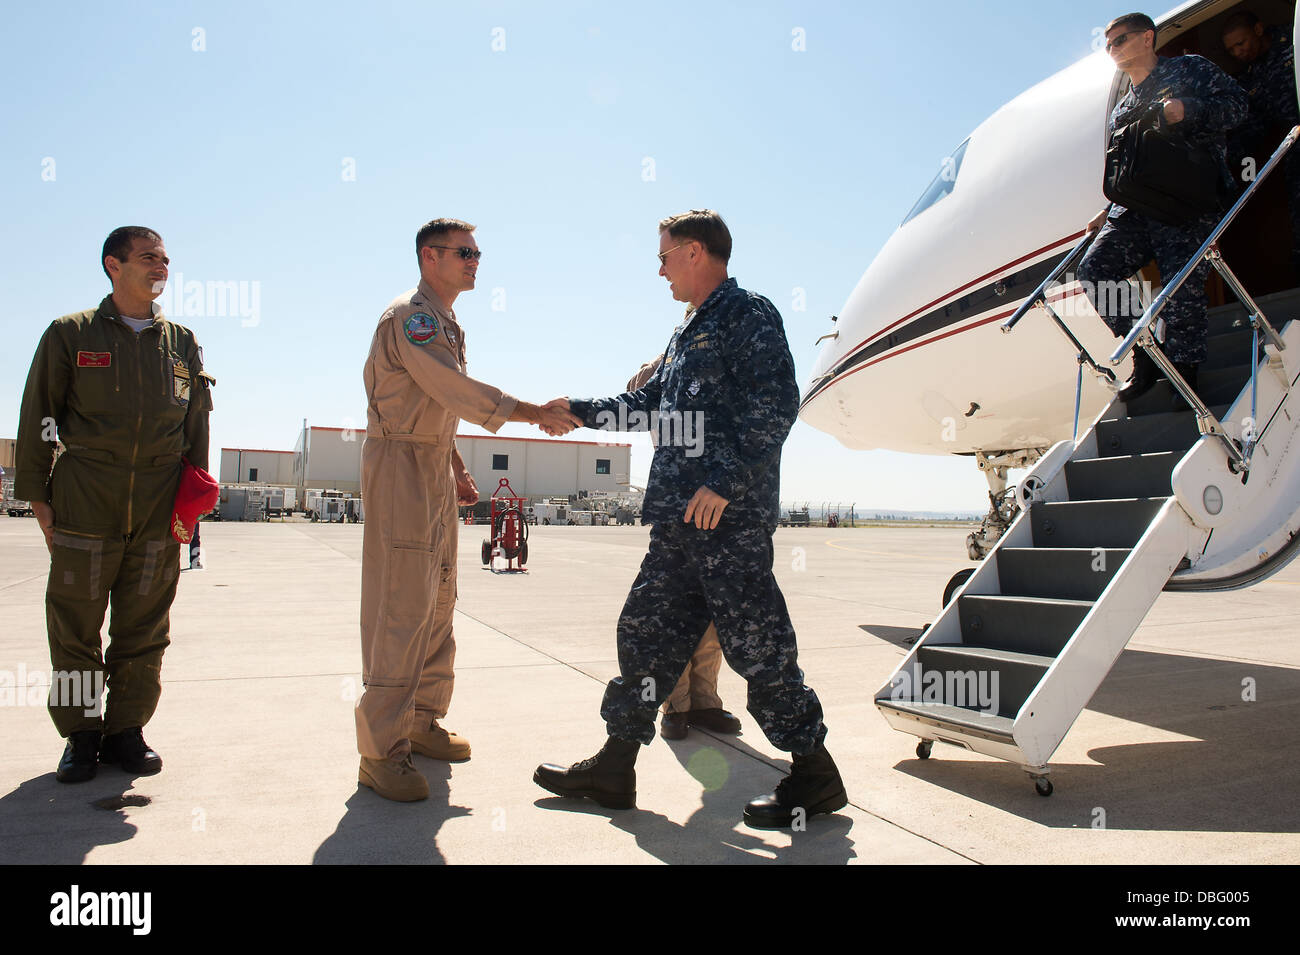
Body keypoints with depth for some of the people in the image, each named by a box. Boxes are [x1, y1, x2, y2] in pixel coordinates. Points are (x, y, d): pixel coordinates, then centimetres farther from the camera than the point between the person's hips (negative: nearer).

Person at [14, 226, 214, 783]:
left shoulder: (181, 342, 14)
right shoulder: (71, 334, 7)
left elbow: (197, 424, 15)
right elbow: (38, 417, 7)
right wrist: (37, 496, 0)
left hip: (159, 501, 2)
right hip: (85, 496, -2)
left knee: (144, 624, 5)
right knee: (75, 620, 2)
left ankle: (125, 730, 18)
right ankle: (81, 734, 17)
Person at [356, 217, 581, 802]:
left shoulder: (444, 323, 20)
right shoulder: (410, 315, -12)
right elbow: (458, 390, -23)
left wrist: (456, 470, 19)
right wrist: (536, 414, -19)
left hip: (435, 470, 10)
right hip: (400, 463, -10)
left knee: (438, 602, 13)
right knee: (401, 607, -11)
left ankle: (422, 722, 25)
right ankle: (381, 752, -4)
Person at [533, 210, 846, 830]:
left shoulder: (749, 315, -4)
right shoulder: (688, 332, 23)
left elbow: (773, 406, -17)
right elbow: (650, 404, 33)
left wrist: (723, 481, -21)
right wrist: (579, 410, 35)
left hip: (731, 518, -9)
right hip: (680, 520, 9)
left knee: (756, 646, -3)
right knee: (645, 633, 10)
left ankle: (814, 775, 13)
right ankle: (614, 769, 20)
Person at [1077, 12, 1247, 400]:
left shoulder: (1189, 69, 13)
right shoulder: (1120, 111, 29)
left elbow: (1236, 104, 1)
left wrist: (1186, 110, -16)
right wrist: (1109, 211, 16)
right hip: (1137, 208, 6)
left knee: (1181, 284, -19)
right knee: (1094, 268, -14)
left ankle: (1185, 372, -3)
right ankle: (1146, 354, -4)